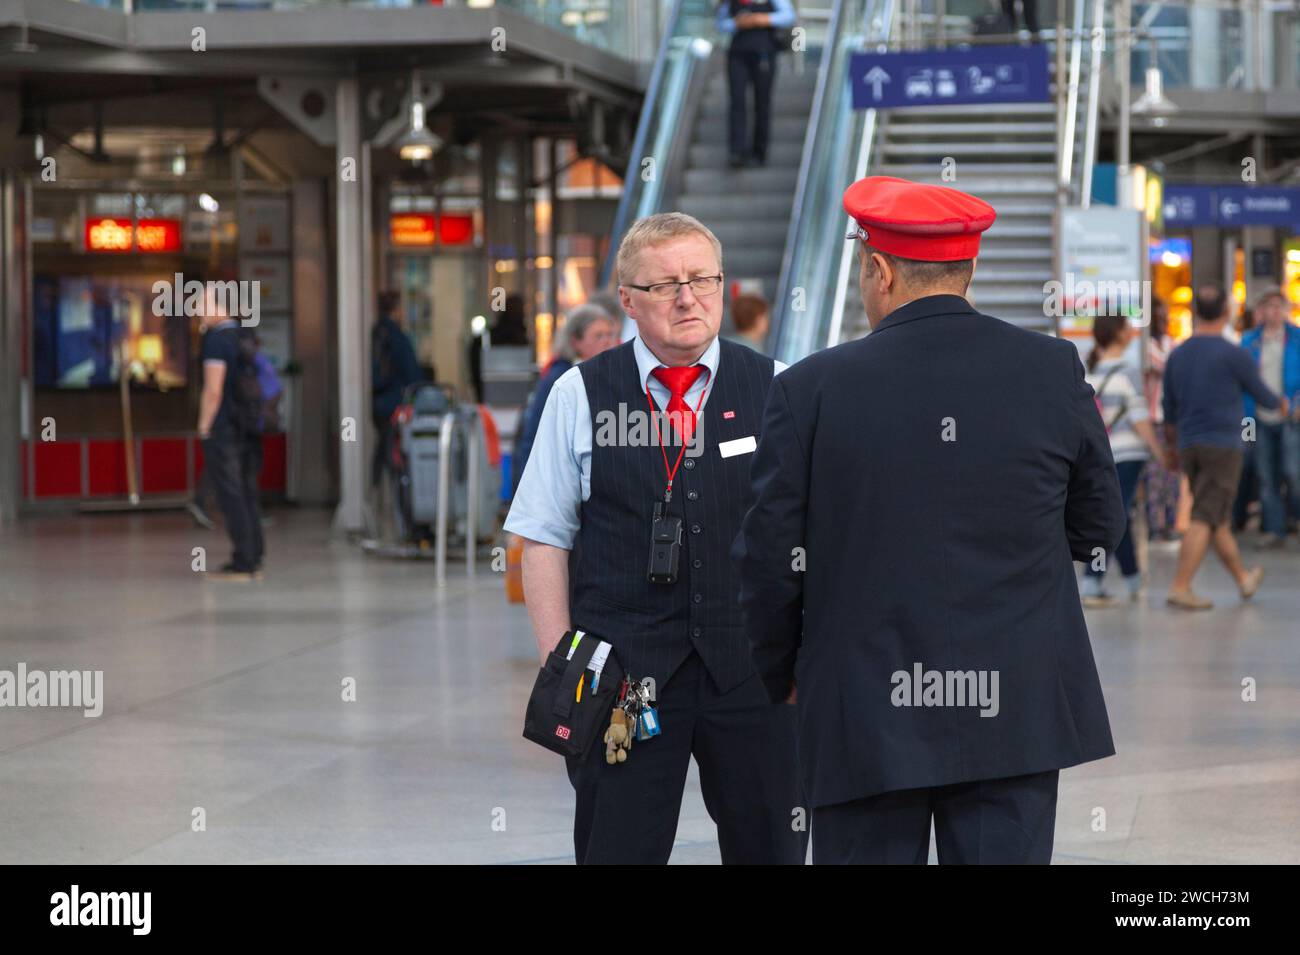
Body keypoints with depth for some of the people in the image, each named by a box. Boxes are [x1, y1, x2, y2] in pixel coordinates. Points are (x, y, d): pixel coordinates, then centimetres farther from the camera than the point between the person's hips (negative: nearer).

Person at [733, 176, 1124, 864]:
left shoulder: (810, 390, -7)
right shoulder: (1053, 371, -2)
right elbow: (1097, 529, 9)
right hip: (1015, 715, 2)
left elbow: (770, 561, -2)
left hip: (866, 723, -1)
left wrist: (781, 676, 15)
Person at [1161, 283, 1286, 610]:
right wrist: (1281, 403, 24)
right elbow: (1261, 394, 1)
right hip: (1222, 447, -6)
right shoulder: (1233, 355, -12)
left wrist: (1171, 447, 26)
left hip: (1189, 447, 6)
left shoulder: (1177, 355, 5)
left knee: (1219, 520, 16)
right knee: (1204, 519, -8)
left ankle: (1244, 579, 31)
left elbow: (1169, 409, 13)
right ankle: (1180, 588, -16)